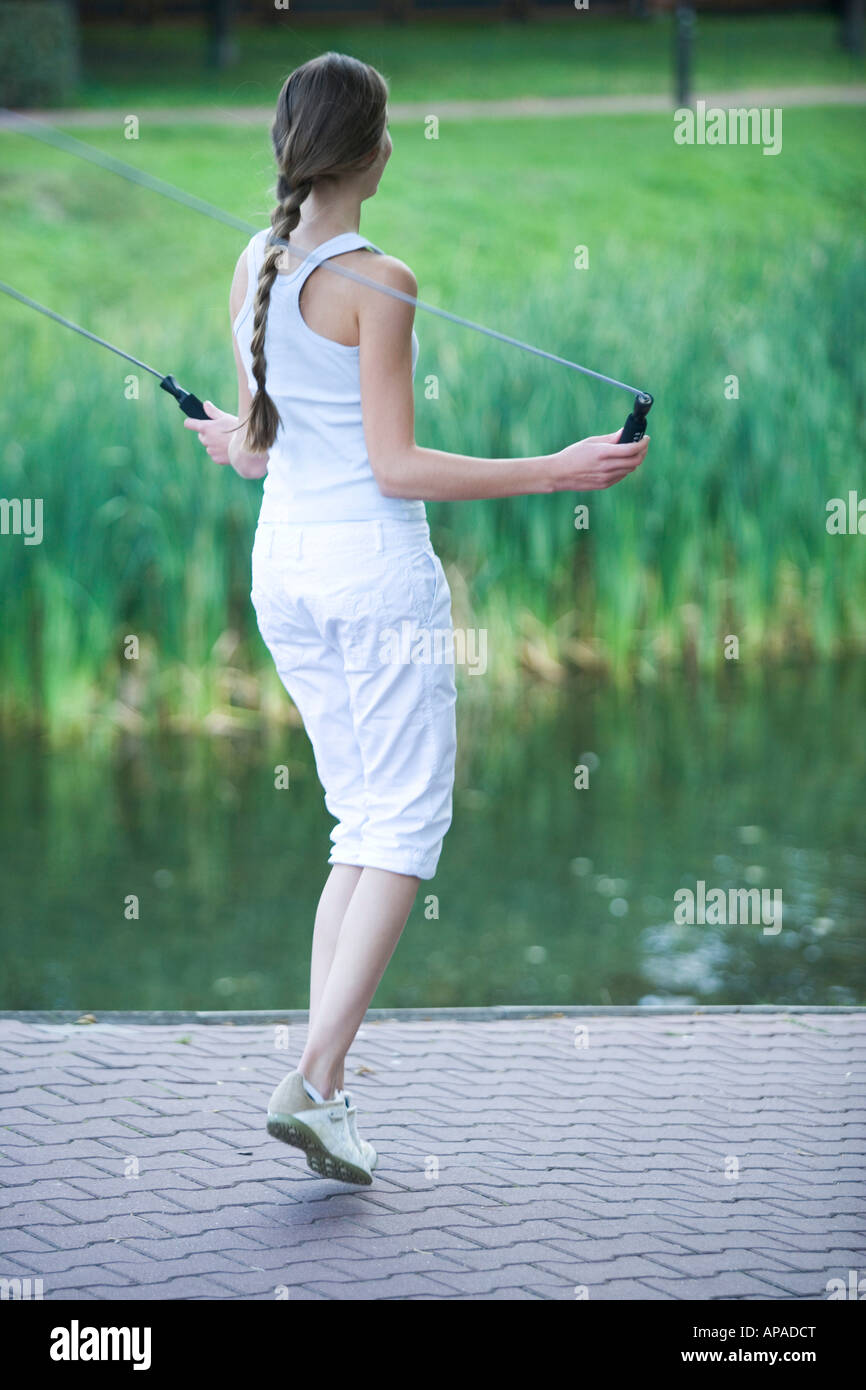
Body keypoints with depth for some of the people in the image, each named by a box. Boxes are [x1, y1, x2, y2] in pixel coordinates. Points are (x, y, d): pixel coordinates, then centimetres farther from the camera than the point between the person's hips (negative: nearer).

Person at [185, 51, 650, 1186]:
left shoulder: (253, 270, 7)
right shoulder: (376, 282, -15)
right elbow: (396, 466, -16)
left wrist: (232, 444, 38)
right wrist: (555, 472, -17)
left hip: (283, 563, 7)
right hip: (375, 563, -7)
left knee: (364, 823, 14)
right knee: (404, 831, -1)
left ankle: (326, 1078, 8)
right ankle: (316, 1078, -12)